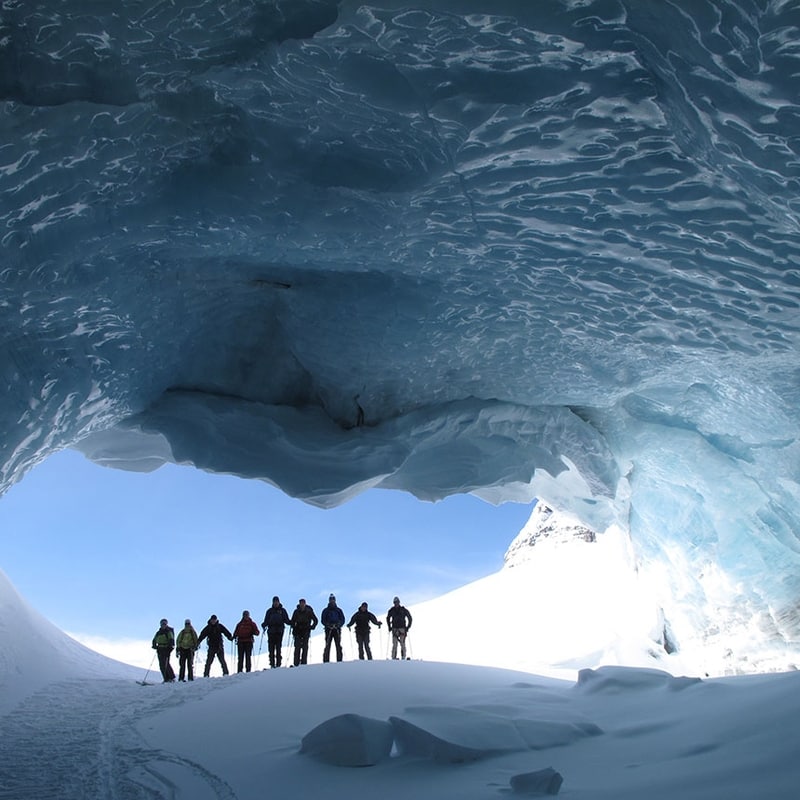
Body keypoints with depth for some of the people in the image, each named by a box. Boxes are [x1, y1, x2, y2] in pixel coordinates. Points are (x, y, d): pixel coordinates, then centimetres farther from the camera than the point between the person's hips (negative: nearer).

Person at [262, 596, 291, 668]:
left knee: (278, 647, -7)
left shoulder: (282, 610, 13)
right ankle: (272, 664, -1)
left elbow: (286, 620, 10)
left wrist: (291, 622, -9)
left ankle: (278, 664, -7)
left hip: (279, 631, -1)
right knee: (271, 648, -4)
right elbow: (266, 621, 12)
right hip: (271, 631, 1)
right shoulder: (269, 611, 15)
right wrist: (264, 625, -9)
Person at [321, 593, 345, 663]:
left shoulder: (339, 610, 16)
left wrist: (338, 625, -10)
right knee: (327, 646, -8)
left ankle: (339, 661, -4)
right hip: (328, 630, -1)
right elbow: (323, 620, 5)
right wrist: (328, 625, -14)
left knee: (338, 646, -4)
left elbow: (342, 620, 10)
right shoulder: (325, 610, 12)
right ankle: (326, 661, -7)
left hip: (337, 630, 2)